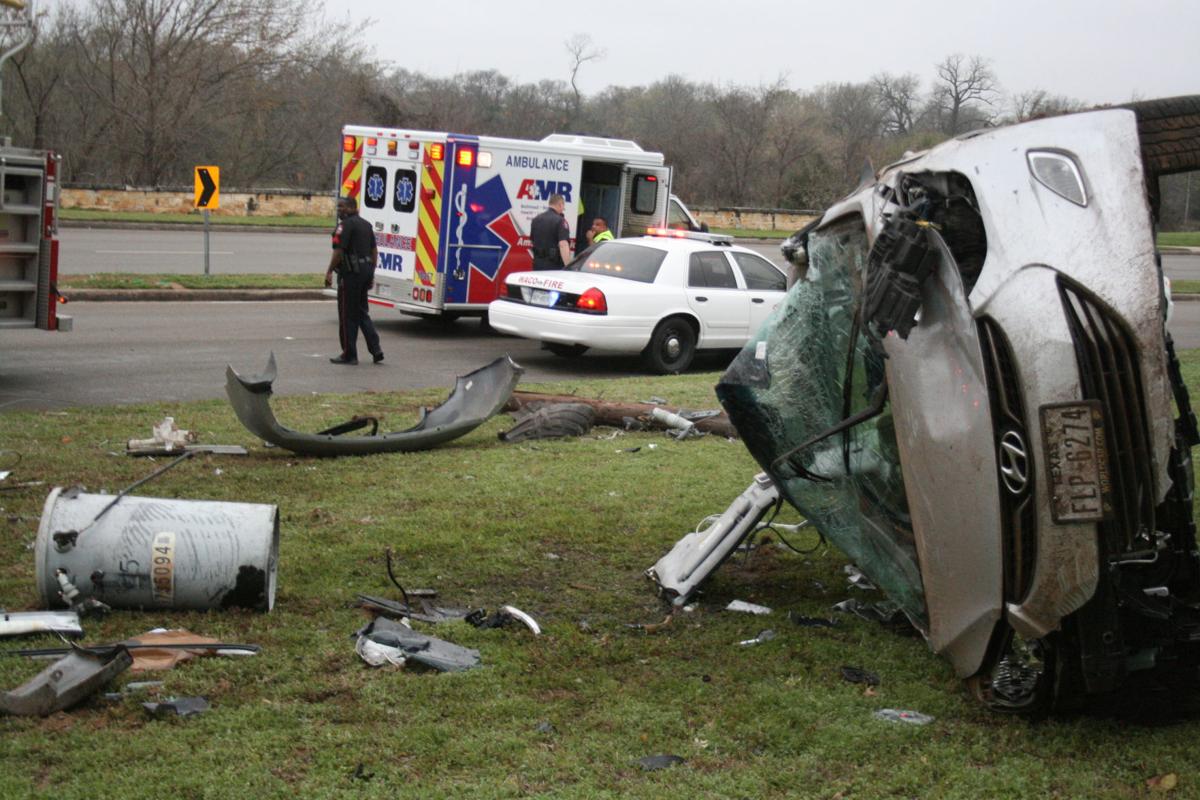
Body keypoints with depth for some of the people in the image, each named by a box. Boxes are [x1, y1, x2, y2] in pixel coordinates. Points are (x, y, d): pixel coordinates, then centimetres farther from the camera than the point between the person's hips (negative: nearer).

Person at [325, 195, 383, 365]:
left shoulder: (346, 224, -12)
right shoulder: (366, 224, 16)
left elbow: (339, 251, -19)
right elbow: (374, 251, 18)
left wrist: (329, 272, -15)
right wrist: (371, 273, 21)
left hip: (351, 273, -9)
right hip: (366, 271, 9)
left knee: (348, 314, -1)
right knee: (362, 312, 17)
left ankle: (349, 354, 4)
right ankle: (375, 349, 8)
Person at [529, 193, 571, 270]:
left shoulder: (536, 219, 10)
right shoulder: (560, 221, -13)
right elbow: (563, 244, -23)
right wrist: (568, 267, -27)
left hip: (538, 263, 6)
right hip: (555, 264, -6)